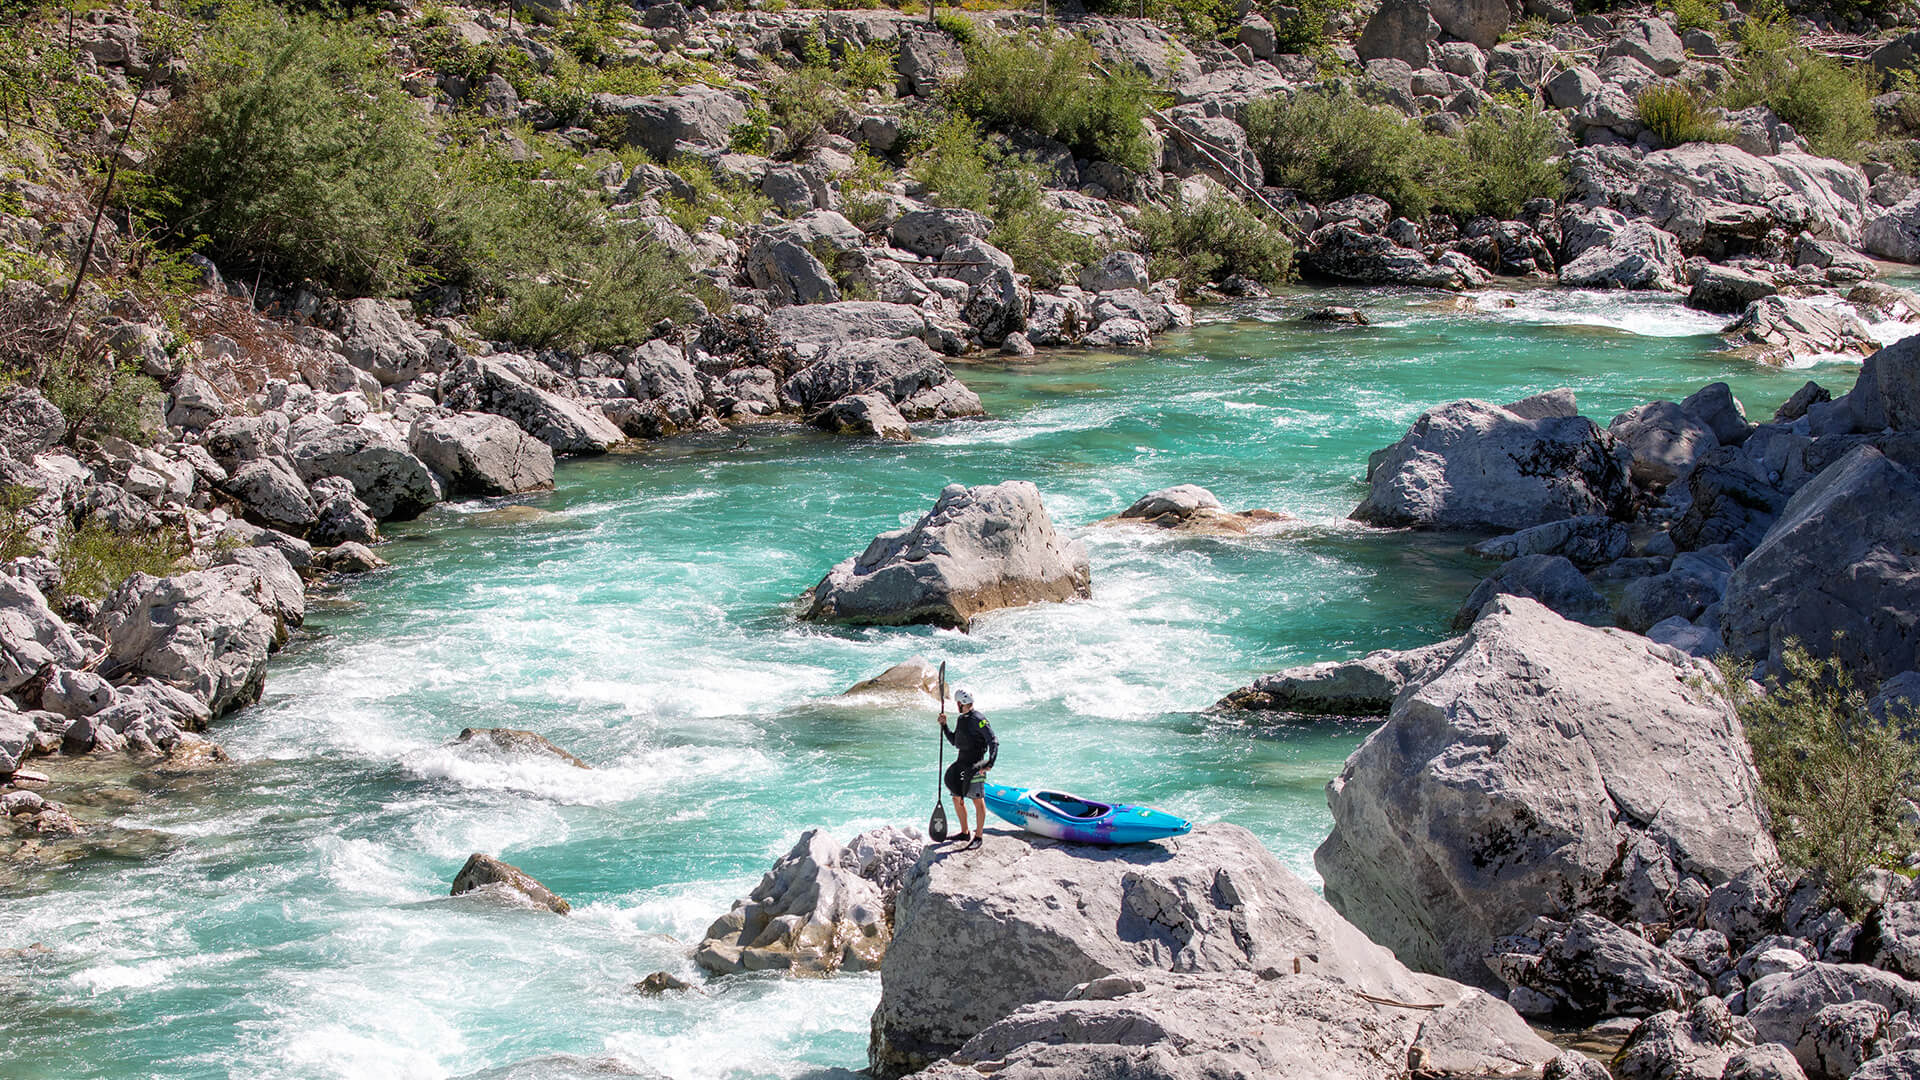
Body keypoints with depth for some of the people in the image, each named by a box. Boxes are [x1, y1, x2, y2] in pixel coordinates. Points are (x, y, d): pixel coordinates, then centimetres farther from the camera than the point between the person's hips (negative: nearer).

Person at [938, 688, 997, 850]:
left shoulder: (978, 719, -12)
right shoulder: (960, 719, 14)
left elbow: (993, 742, -14)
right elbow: (954, 741, 25)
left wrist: (990, 762, -23)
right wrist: (944, 725, 13)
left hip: (975, 764, -9)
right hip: (961, 762, 9)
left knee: (978, 800, -5)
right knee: (957, 798, 12)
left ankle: (978, 836, 0)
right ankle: (964, 832, 25)